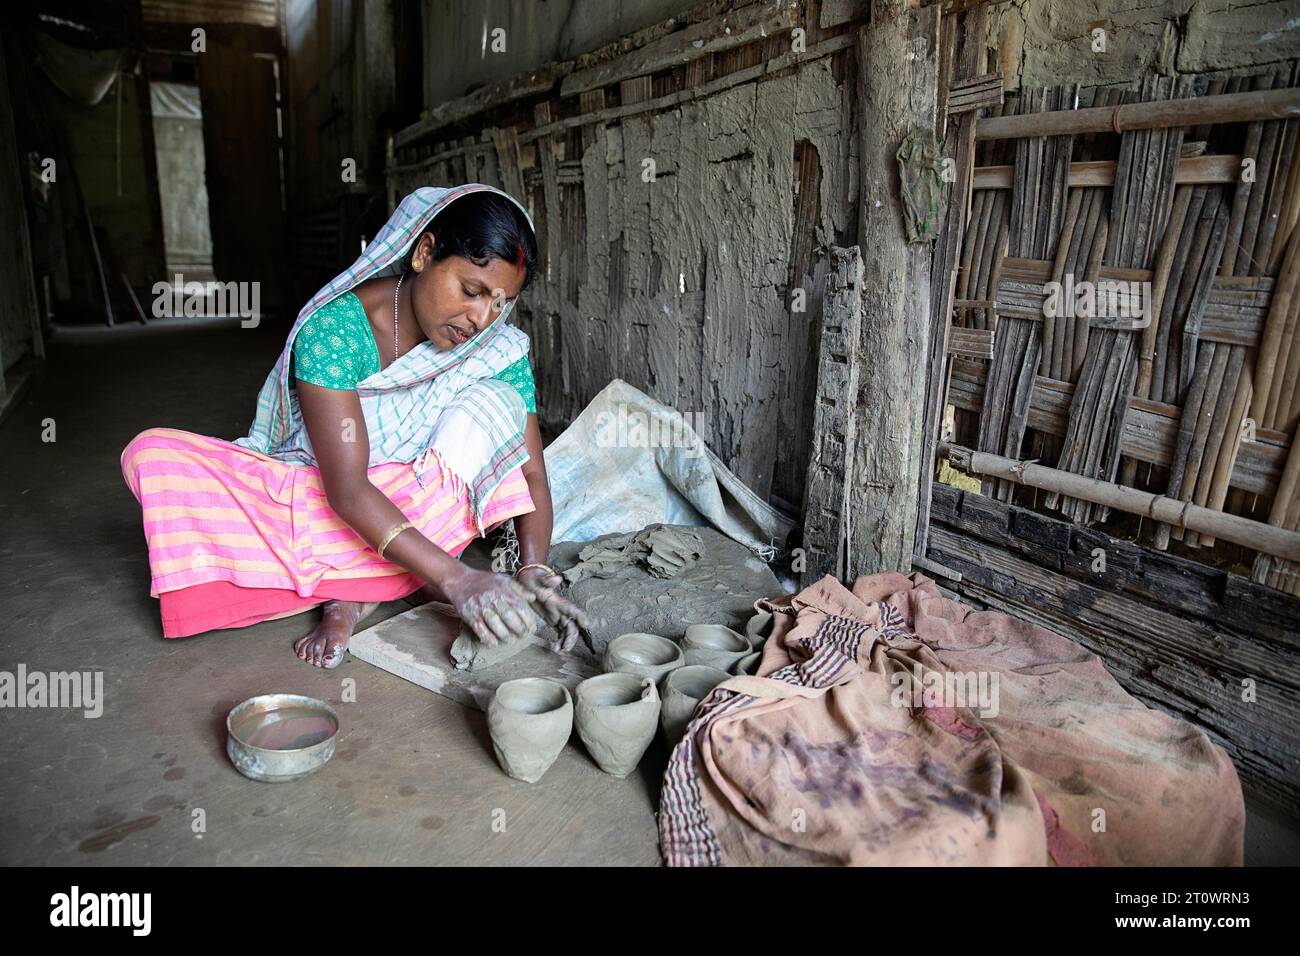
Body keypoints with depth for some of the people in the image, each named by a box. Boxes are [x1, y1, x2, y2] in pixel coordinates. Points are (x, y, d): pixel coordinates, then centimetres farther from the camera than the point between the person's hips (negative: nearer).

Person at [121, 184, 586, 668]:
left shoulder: (499, 347, -13)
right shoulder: (335, 325, -24)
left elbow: (532, 475, -14)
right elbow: (346, 488, -31)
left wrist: (535, 570, -33)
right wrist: (454, 577, -41)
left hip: (422, 507, 2)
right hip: (318, 497, -1)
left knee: (495, 401, -24)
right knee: (150, 455, -20)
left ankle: (350, 590, -20)